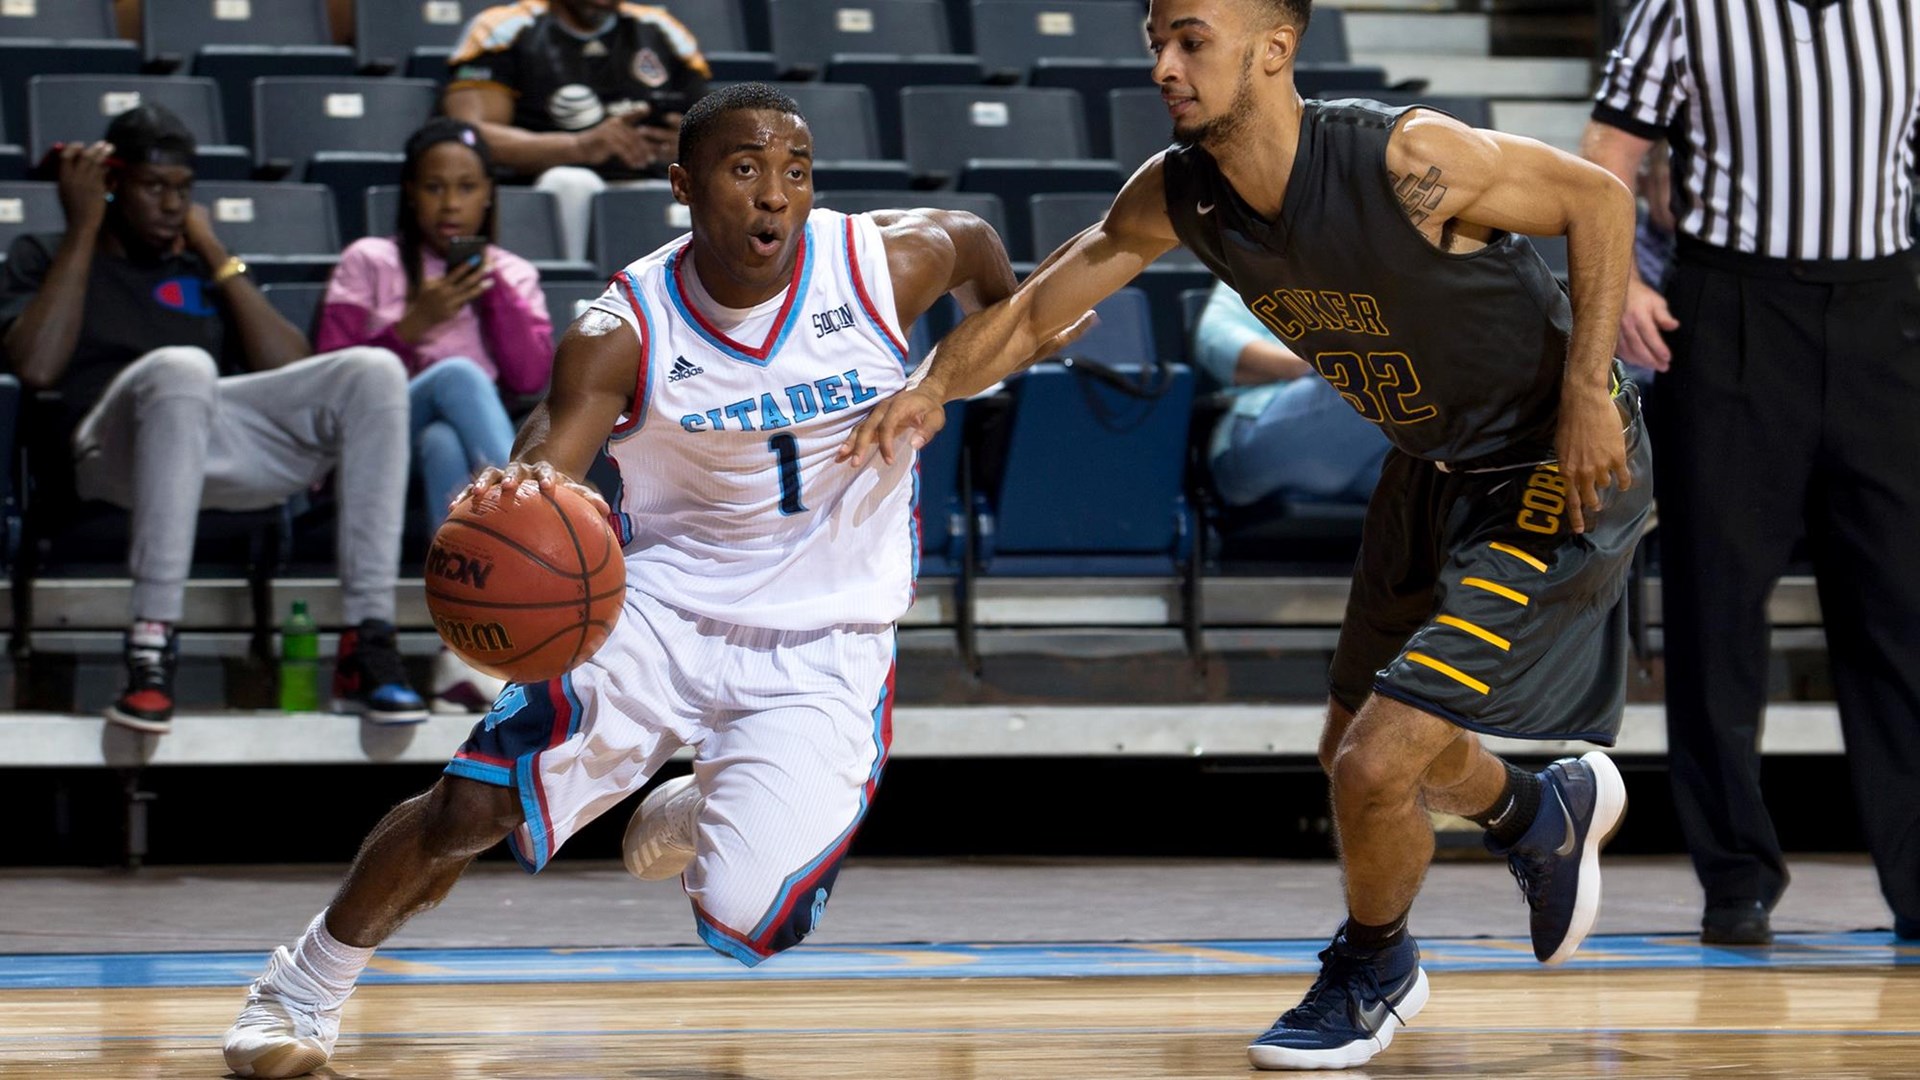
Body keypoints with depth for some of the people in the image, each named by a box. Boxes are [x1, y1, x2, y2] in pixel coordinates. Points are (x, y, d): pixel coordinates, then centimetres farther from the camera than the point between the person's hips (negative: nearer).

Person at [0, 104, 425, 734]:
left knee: (373, 371, -22)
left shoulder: (200, 266, 31)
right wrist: (83, 229, 5)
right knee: (180, 366, -40)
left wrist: (214, 252, 14)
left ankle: (366, 646, -30)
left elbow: (288, 367, 14)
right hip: (115, 445, -4)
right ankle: (152, 648, -43)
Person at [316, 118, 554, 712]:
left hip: (476, 449, 2)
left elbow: (532, 377, 4)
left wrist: (494, 285, -1)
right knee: (459, 374, -35)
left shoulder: (512, 274, 20)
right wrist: (413, 324, -10)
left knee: (443, 442, -38)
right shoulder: (368, 263, 14)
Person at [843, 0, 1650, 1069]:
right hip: (1434, 468, 8)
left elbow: (1600, 199, -19)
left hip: (1556, 470, -8)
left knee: (1377, 765, -14)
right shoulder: (1175, 196, -10)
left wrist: (1590, 392, -22)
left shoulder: (1406, 158, -30)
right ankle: (1547, 813, 53)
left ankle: (1373, 969, 18)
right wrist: (933, 386, -20)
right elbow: (1035, 308, -1)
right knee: (1355, 750, 22)